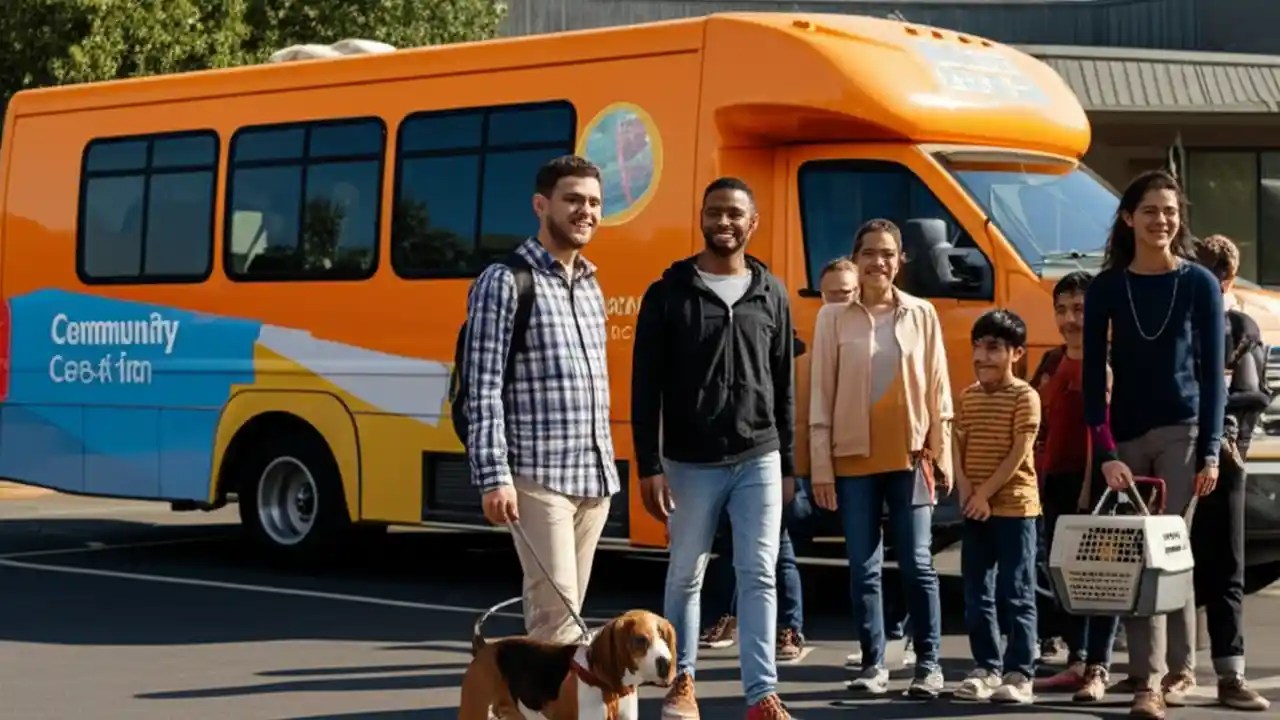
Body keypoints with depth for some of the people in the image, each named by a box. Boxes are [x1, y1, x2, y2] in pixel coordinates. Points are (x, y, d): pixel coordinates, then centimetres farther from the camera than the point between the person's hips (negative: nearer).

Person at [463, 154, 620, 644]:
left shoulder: (590, 286, 16)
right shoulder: (505, 281, -7)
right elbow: (483, 389, -12)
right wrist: (494, 477, -18)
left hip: (594, 477, 7)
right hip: (538, 477, -7)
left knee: (562, 612, 10)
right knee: (556, 614, -11)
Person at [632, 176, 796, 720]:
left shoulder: (771, 294, 7)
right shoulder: (669, 292, -3)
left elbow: (783, 385, 11)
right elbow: (646, 386, -4)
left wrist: (787, 463, 10)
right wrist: (649, 465, -10)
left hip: (758, 461, 2)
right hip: (690, 464, -1)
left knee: (759, 576, -2)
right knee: (686, 576, 9)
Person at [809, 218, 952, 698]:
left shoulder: (922, 314, 4)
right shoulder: (834, 318, 1)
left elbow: (937, 389, 7)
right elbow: (821, 396, 1)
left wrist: (942, 455, 4)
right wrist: (821, 466, -3)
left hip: (910, 457, 0)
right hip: (854, 459, 0)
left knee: (917, 564, -1)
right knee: (863, 568, 4)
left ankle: (929, 664, 7)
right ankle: (873, 664, 13)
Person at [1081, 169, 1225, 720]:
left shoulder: (1199, 284, -1)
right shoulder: (1106, 288, 2)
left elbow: (1213, 373, 0)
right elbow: (1094, 374, 0)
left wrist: (1210, 452, -6)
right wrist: (1105, 452, -9)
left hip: (1182, 434, -2)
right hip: (1125, 439, 2)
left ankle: (1176, 670, 3)